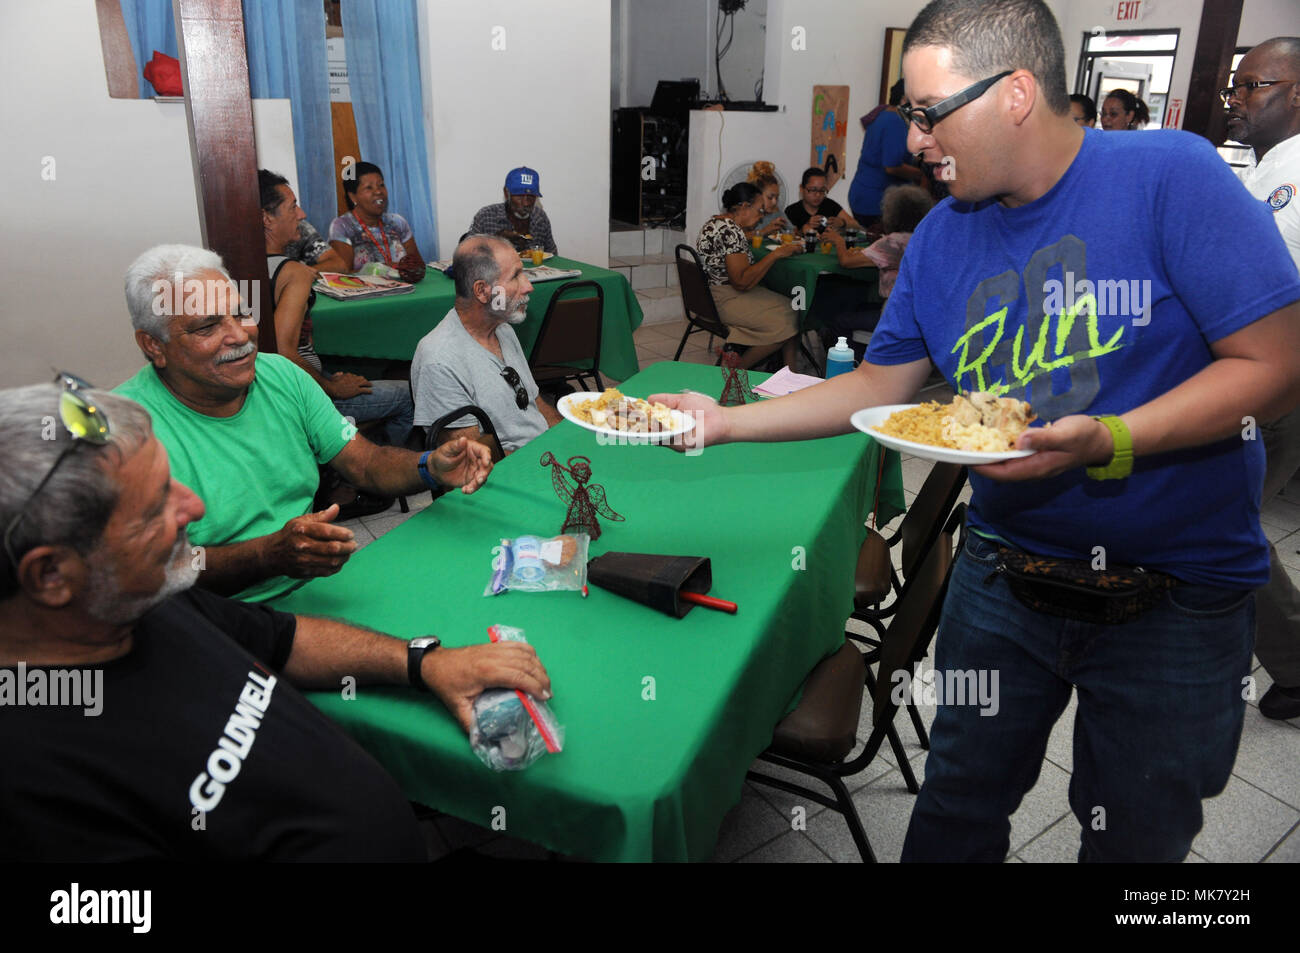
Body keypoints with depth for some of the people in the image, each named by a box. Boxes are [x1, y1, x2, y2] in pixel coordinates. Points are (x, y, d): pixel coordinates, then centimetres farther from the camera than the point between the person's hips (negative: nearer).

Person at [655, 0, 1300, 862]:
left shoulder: (1168, 176, -15)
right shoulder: (944, 234, 1)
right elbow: (879, 386, 5)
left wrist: (1106, 442, -31)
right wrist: (726, 421, -3)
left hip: (1177, 595, -3)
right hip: (1003, 581, 4)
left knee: (1136, 836, 17)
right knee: (956, 809, 17)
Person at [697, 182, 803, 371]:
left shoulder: (716, 222, 11)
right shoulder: (730, 231, -21)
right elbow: (742, 282, -25)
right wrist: (776, 254, -19)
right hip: (725, 302, -11)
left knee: (790, 307, 1)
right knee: (786, 323, -14)